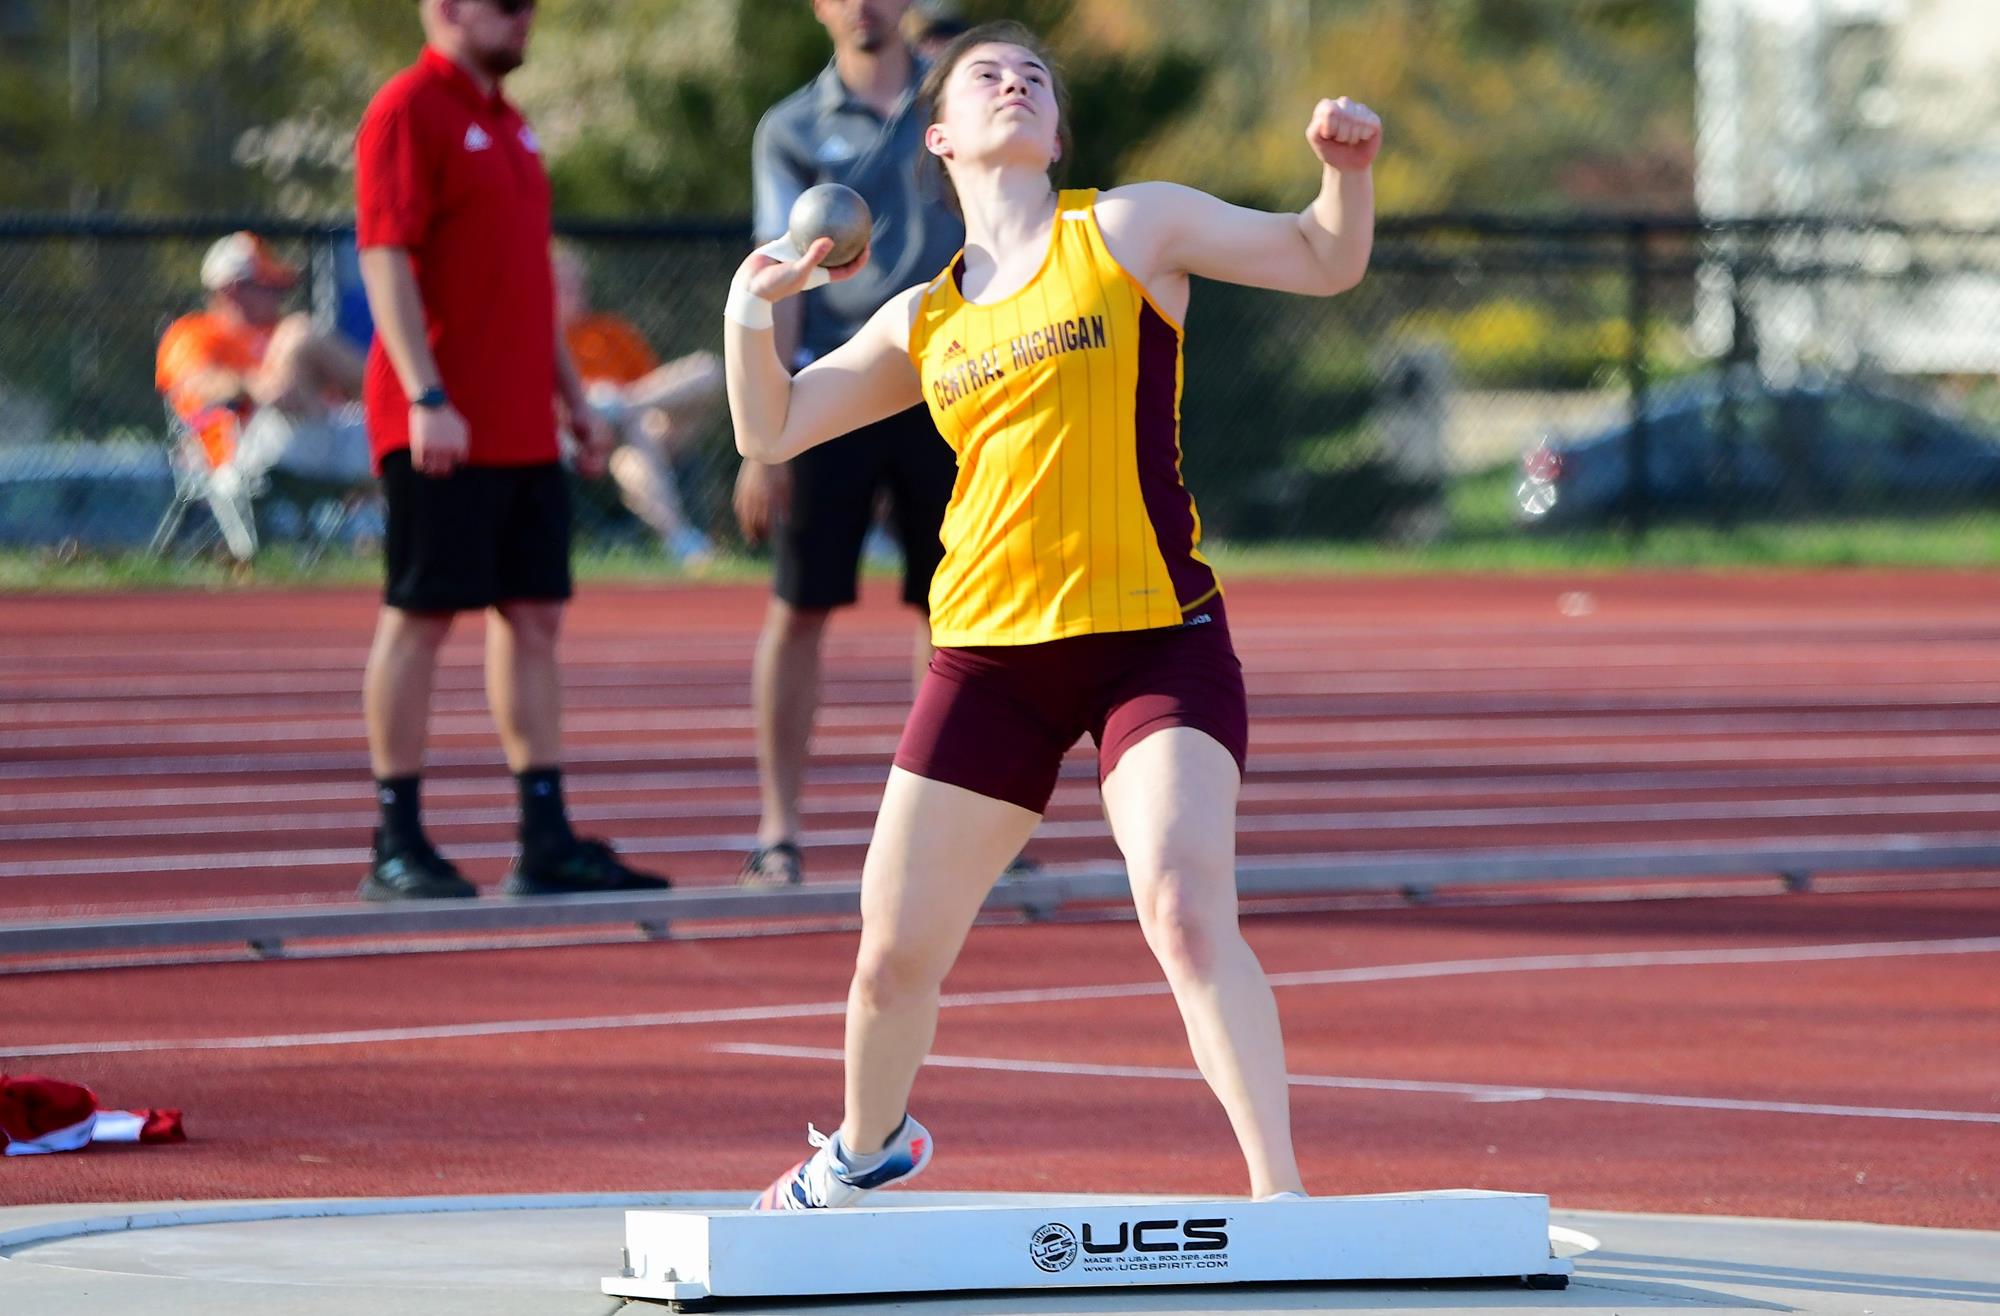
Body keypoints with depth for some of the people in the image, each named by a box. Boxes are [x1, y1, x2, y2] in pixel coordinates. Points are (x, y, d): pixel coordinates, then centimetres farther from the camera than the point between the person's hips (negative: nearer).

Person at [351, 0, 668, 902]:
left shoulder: (505, 122, 18)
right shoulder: (408, 112, -9)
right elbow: (386, 261, -16)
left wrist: (573, 396, 21)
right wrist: (426, 398, -23)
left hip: (523, 431, 9)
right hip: (444, 432, -9)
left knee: (534, 617, 7)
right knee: (420, 615, -4)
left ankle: (546, 843, 9)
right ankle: (396, 844, 1)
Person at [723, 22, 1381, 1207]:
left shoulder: (1128, 231, 5)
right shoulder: (923, 322, 13)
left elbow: (1325, 263, 5)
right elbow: (771, 431, 17)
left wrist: (1347, 170, -16)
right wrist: (752, 310, -1)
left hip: (1156, 642, -4)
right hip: (990, 654, 4)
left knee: (1188, 912, -25)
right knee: (896, 953, 9)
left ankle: (1281, 1194, -20)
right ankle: (869, 1145, 39)